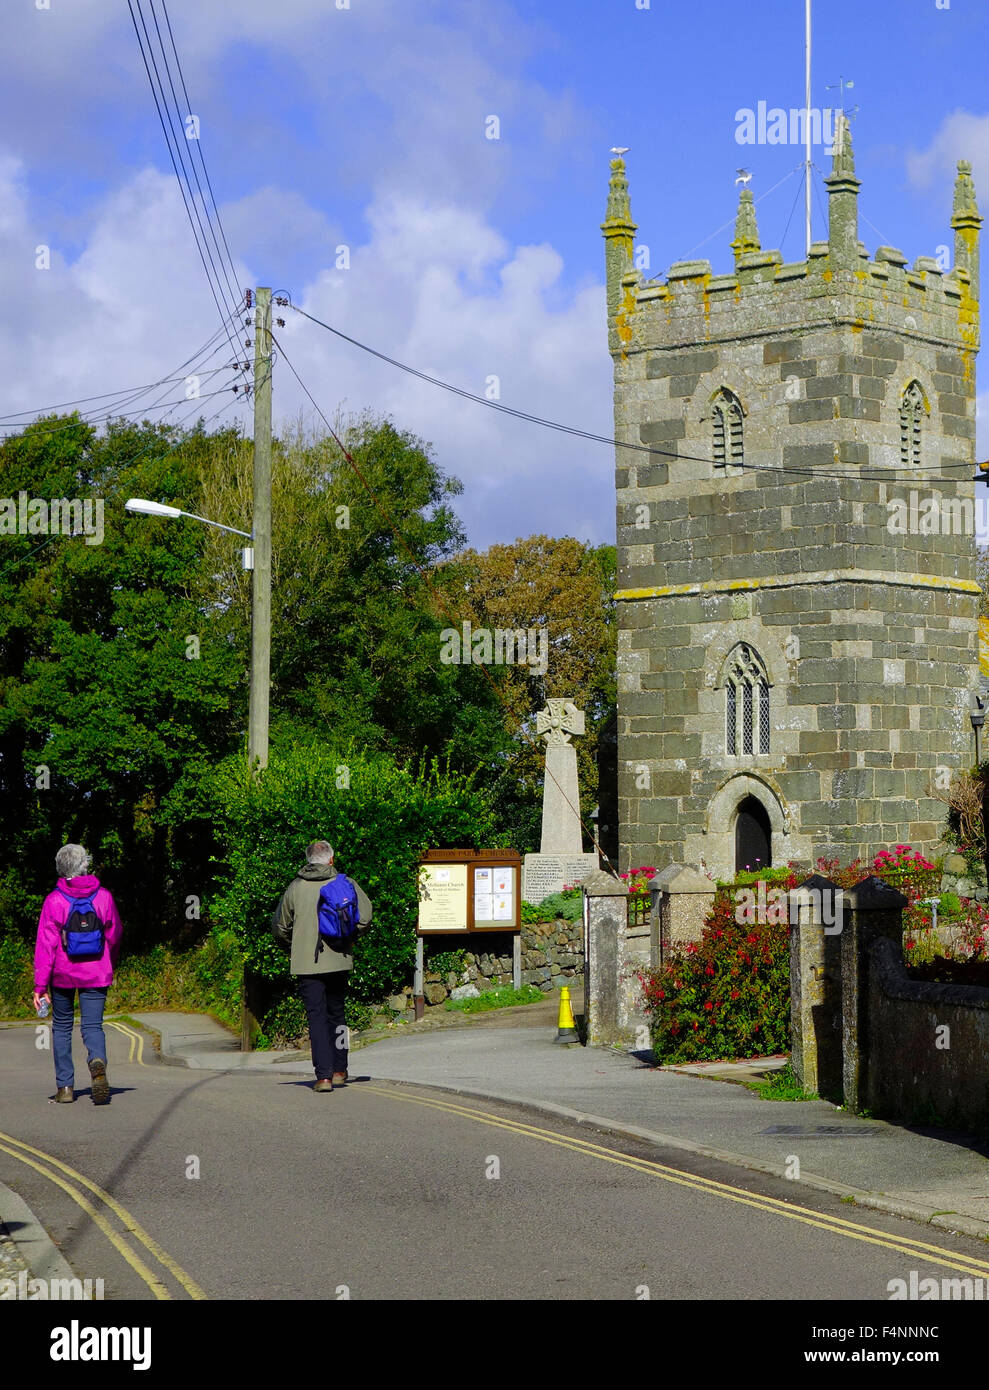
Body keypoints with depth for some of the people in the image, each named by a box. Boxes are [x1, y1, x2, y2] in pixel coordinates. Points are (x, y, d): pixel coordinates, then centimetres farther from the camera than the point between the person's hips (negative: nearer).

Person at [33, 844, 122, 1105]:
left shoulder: (54, 901, -8)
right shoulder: (104, 897, -1)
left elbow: (46, 945, -10)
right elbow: (114, 937, 9)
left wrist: (40, 986, -8)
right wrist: (108, 967, 28)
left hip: (62, 975, 0)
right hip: (96, 975, 1)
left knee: (62, 1027, 15)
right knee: (93, 1025, 2)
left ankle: (65, 1086, 14)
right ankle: (98, 1062, -30)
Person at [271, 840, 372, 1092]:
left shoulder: (295, 887, 2)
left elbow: (279, 927, 9)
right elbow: (364, 916, -6)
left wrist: (292, 948, 26)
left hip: (306, 963, -1)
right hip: (338, 960, 1)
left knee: (316, 1017, 0)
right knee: (336, 1014, 18)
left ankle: (323, 1076, -10)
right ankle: (339, 1071, 22)